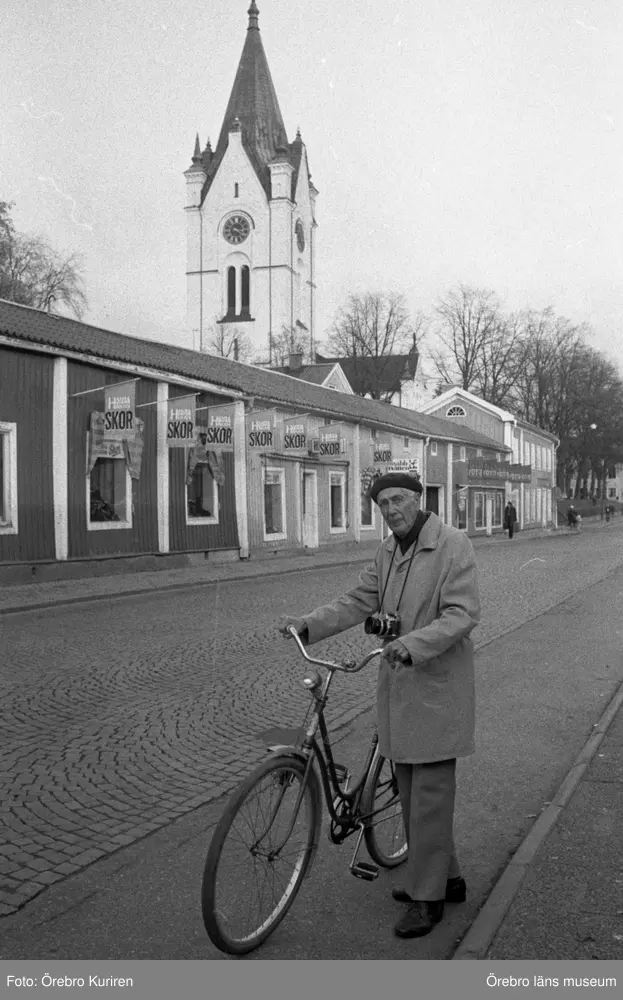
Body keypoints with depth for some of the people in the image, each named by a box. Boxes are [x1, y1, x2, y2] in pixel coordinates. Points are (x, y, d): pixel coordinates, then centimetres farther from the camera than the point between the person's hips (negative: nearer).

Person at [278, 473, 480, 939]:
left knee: (431, 792, 1)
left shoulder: (453, 544, -13)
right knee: (411, 789, 17)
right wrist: (308, 624, -6)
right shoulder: (388, 551, 10)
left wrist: (413, 643, -34)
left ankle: (427, 897, 16)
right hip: (398, 682, 8)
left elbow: (463, 613, -20)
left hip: (437, 685, -8)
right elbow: (360, 601, 7)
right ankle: (446, 877, 34)